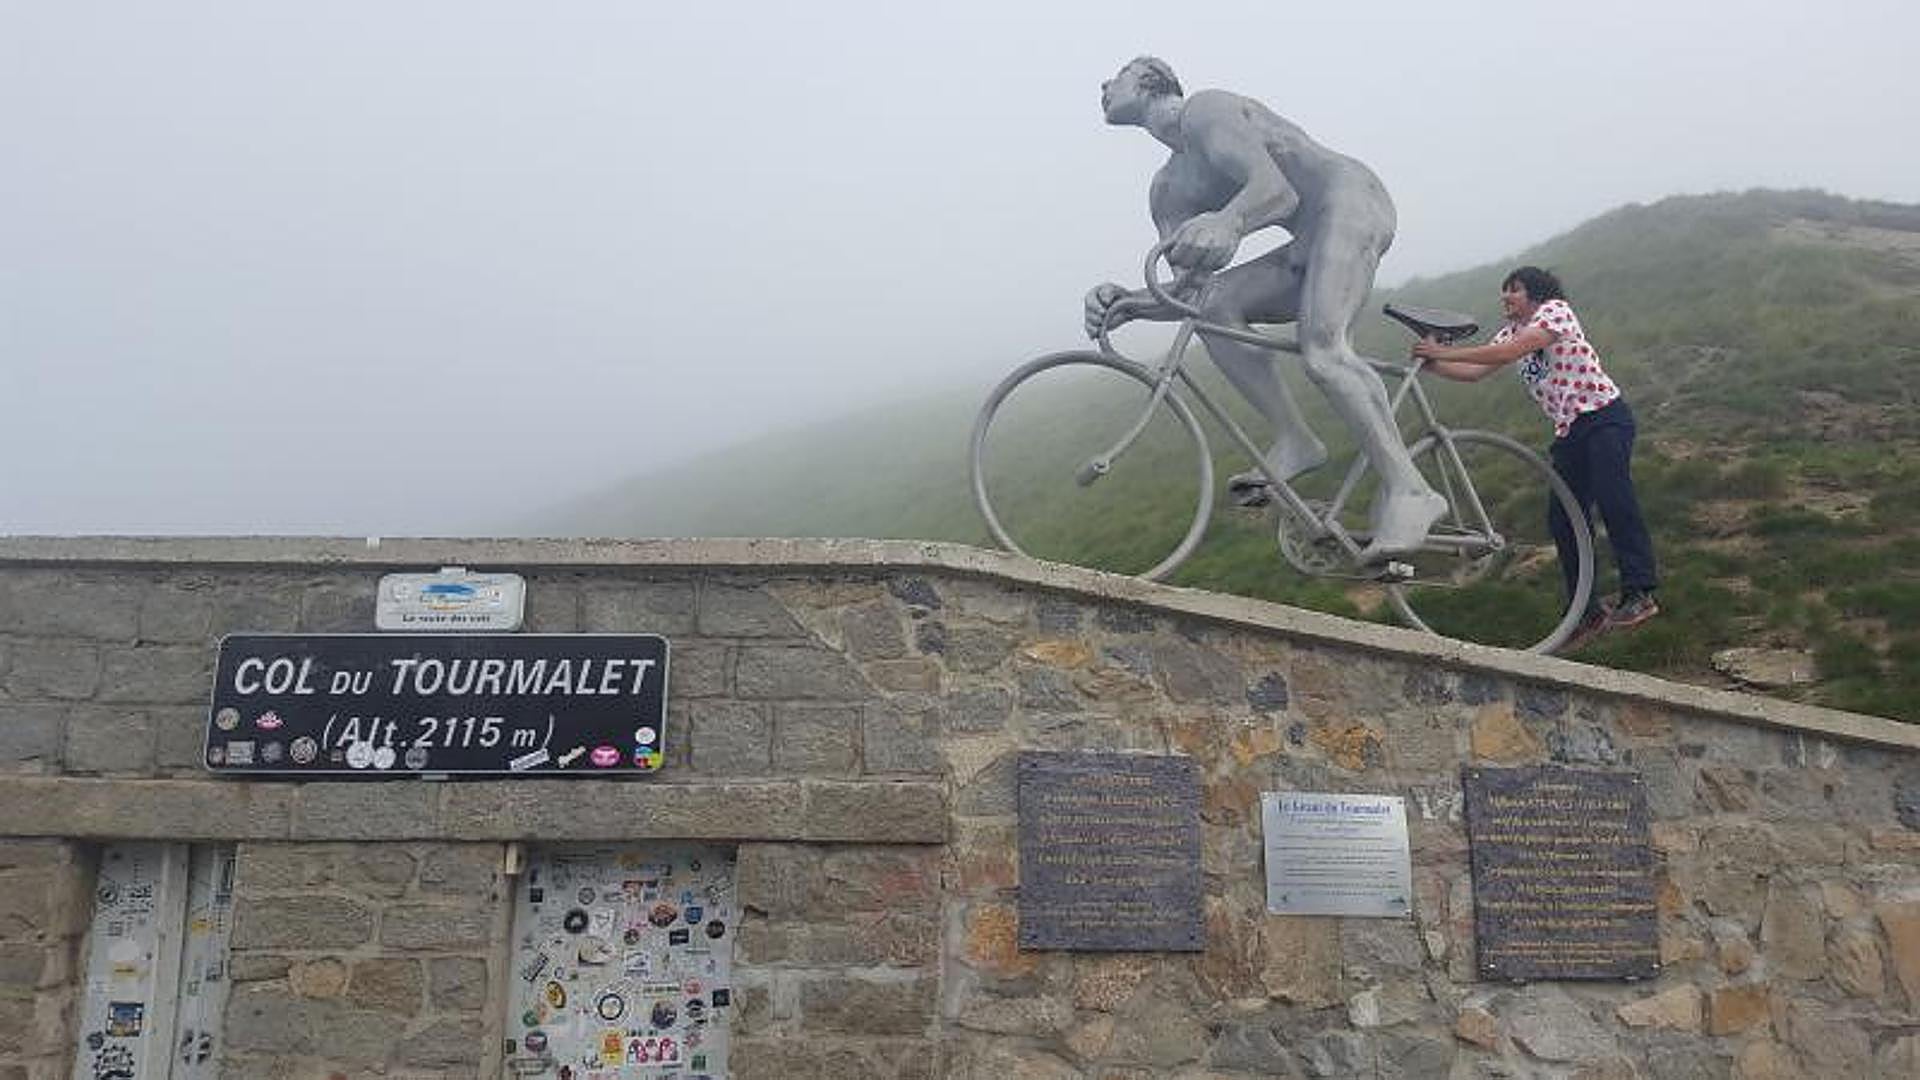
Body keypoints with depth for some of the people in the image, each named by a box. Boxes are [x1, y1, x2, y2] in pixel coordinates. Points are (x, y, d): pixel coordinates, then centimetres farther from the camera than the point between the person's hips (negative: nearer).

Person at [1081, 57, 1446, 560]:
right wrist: (1130, 303, -12)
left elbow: (1276, 189, -23)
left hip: (1350, 199, -9)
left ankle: (1408, 490, -28)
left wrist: (1225, 222, -46)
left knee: (1320, 348, -29)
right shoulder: (1167, 192, 19)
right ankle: (1294, 440, -11)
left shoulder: (1204, 109, -6)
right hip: (1309, 244, 9)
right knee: (1212, 308, -9)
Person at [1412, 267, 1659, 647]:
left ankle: (1640, 595, -25)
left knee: (1613, 499, -24)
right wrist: (1432, 364, -11)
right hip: (1569, 432, 8)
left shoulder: (1555, 309, -6)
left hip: (1604, 418, -8)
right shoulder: (1511, 331, 18)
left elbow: (1509, 352, -21)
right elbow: (1476, 371, 6)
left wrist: (1444, 352, -22)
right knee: (1563, 521, 0)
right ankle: (1589, 613, 6)